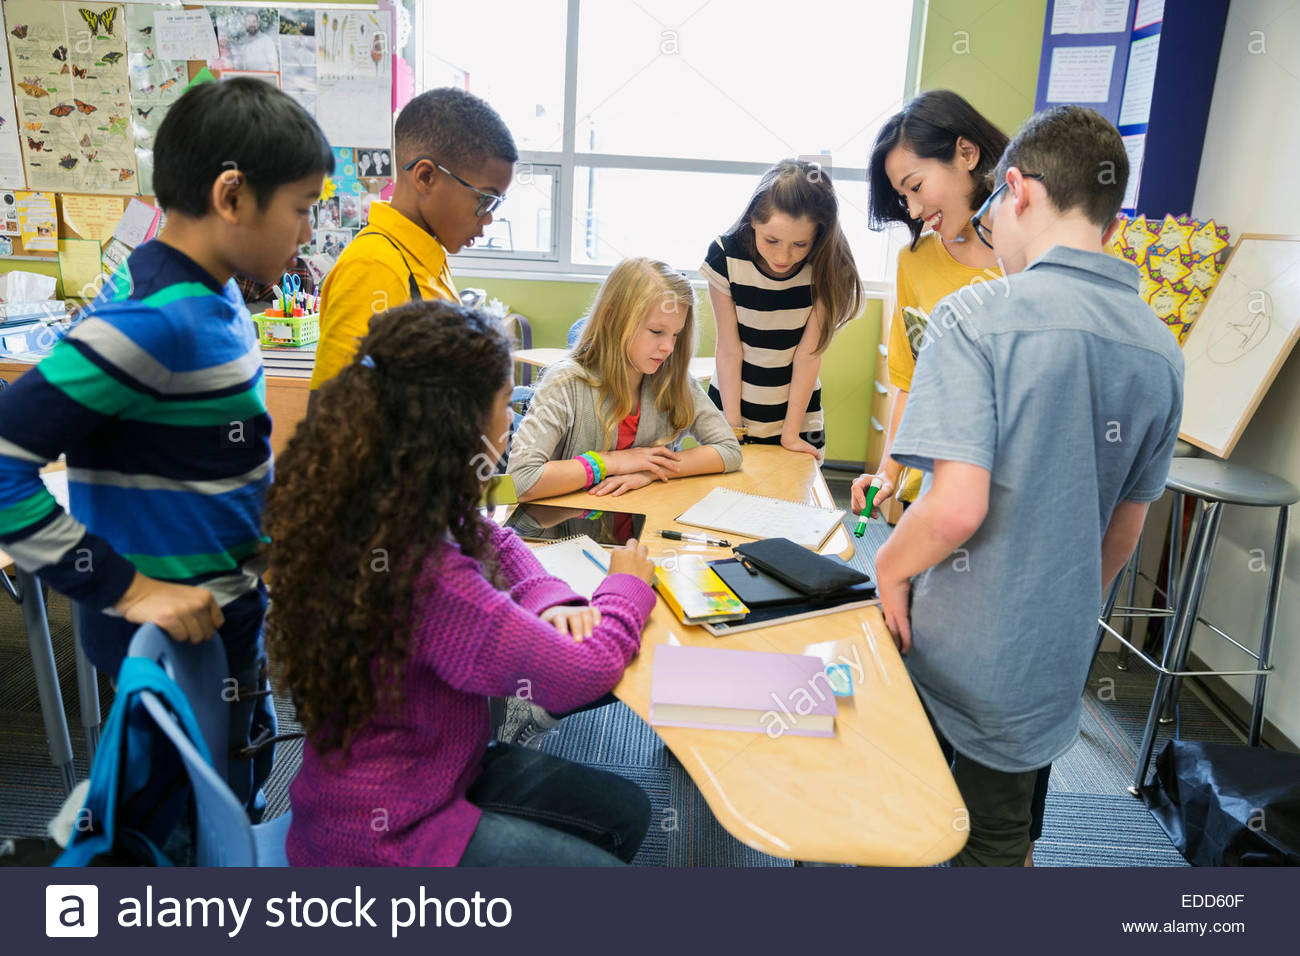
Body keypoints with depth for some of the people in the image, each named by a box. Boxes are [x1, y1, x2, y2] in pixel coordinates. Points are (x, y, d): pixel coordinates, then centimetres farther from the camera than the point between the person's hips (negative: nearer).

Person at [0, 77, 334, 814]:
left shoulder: (208, 294, 2)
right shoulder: (155, 323, -27)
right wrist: (126, 588, -26)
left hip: (228, 613, 9)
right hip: (177, 638, -9)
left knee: (242, 795, 28)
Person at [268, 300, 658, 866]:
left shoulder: (374, 505, -9)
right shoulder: (426, 578, -36)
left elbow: (492, 541, 10)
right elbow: (580, 675, -28)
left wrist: (547, 599, -10)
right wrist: (625, 590, -8)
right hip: (383, 834, -8)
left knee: (625, 812, 14)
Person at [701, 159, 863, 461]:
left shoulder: (828, 265, -17)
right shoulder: (725, 255, -17)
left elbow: (808, 353, -14)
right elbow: (729, 350, -14)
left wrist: (791, 433, -12)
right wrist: (732, 427, -11)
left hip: (797, 408, 0)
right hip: (732, 403, 0)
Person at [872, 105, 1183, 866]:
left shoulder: (975, 321, -20)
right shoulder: (1162, 352, 1)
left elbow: (958, 506, -28)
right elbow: (1126, 531, 9)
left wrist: (890, 567, -9)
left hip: (950, 652, -5)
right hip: (1053, 662, 6)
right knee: (1002, 839, 25)